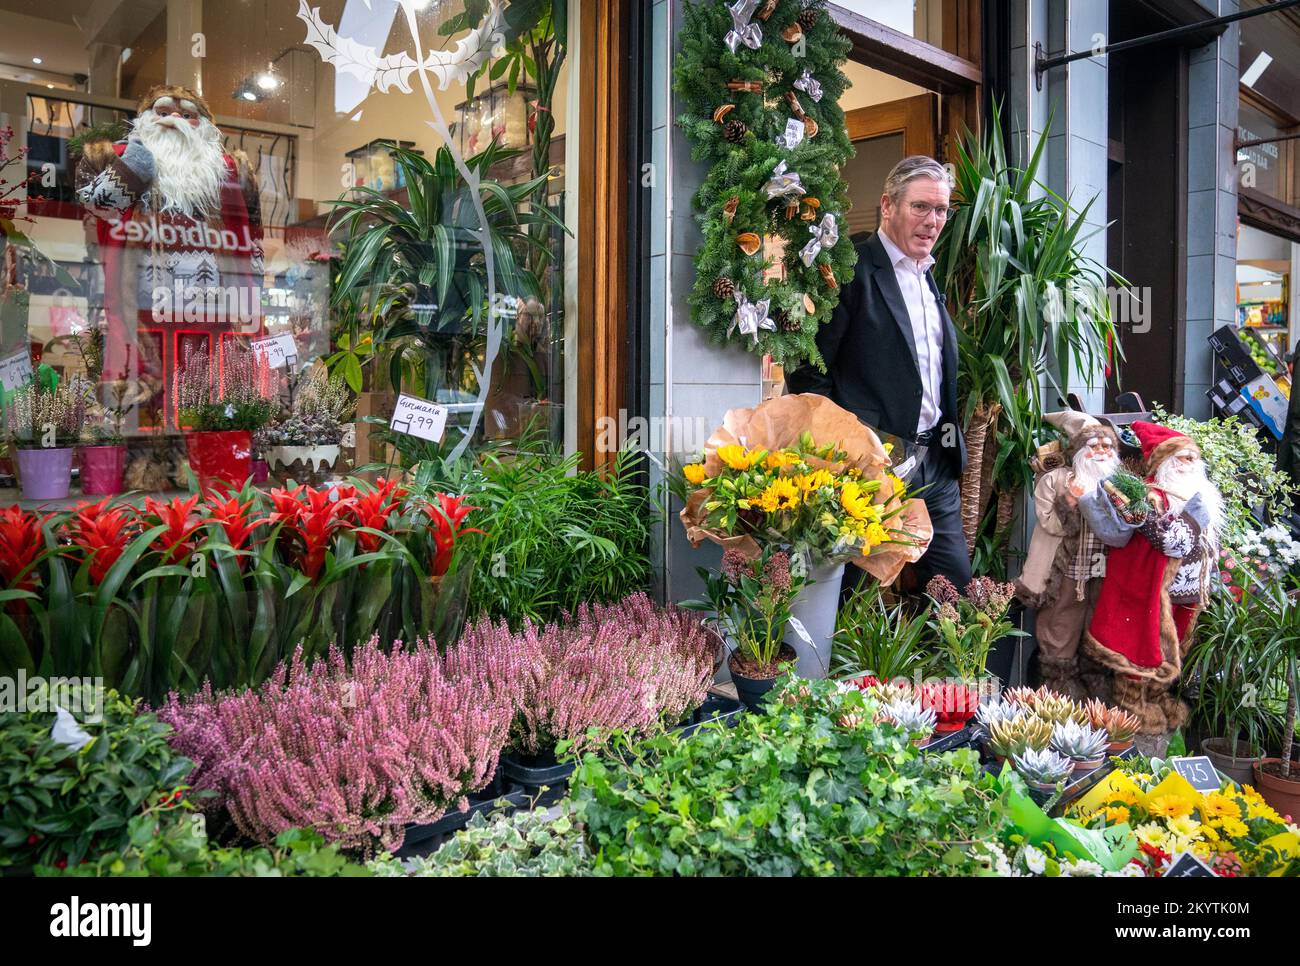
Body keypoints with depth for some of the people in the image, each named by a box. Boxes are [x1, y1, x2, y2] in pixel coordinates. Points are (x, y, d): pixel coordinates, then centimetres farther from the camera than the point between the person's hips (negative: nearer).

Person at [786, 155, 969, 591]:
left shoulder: (929, 277, 16)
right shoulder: (852, 269, -10)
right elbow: (806, 371, -14)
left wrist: (950, 438, 14)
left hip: (935, 464, 8)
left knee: (957, 584, 12)